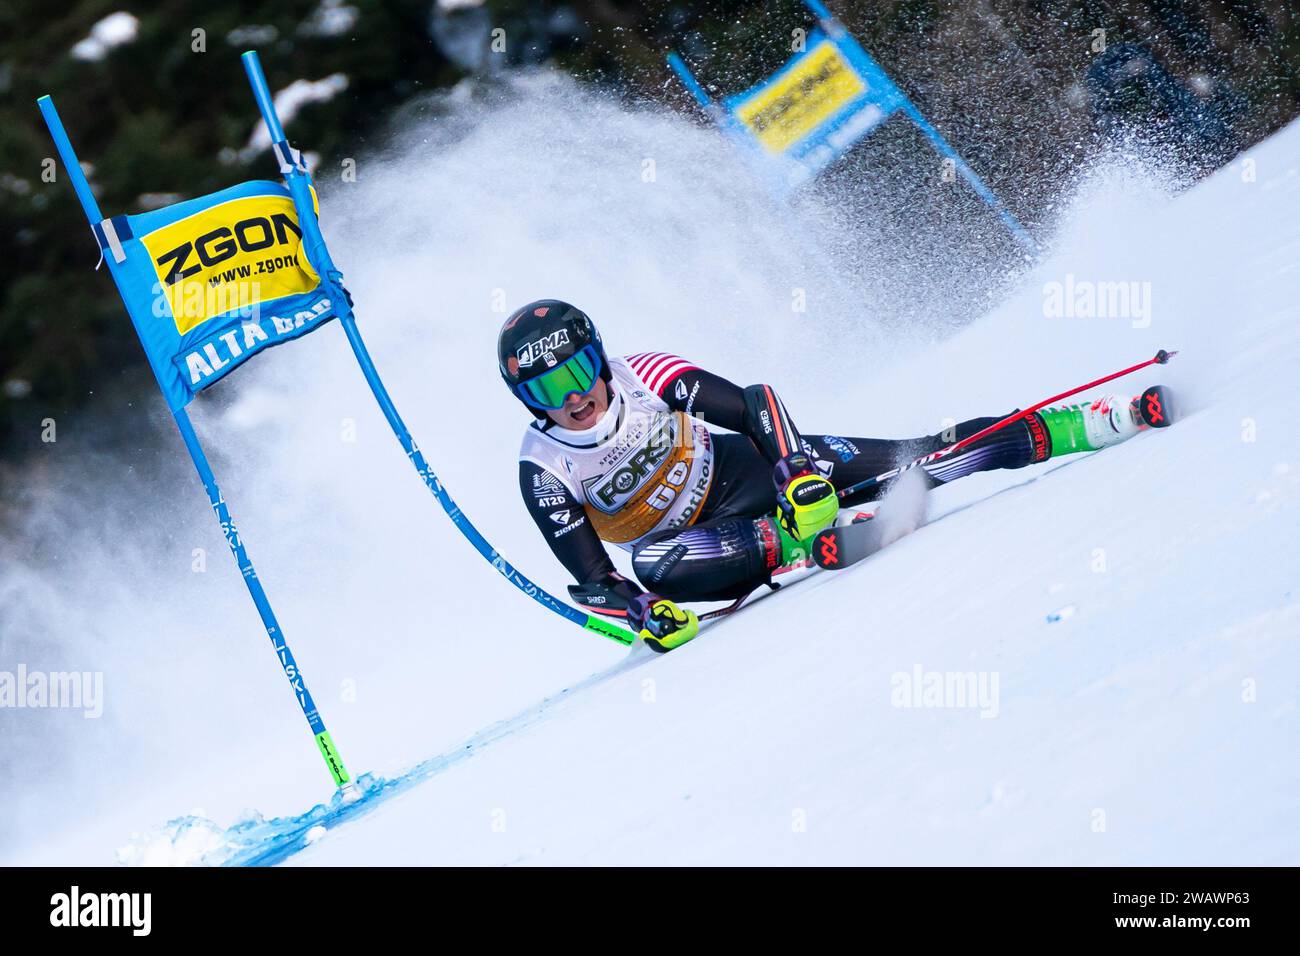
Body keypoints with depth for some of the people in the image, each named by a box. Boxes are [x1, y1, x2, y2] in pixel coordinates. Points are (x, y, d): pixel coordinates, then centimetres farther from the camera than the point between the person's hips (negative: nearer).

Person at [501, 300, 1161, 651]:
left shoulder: (643, 376, -18)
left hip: (741, 473, 1)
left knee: (906, 461, -14)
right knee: (654, 565, -39)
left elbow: (749, 408, -17)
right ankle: (788, 544, -35)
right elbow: (589, 577, -21)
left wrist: (796, 473, -31)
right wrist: (642, 612, -38)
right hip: (682, 536, 0)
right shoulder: (544, 472, -19)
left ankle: (1061, 429, -8)